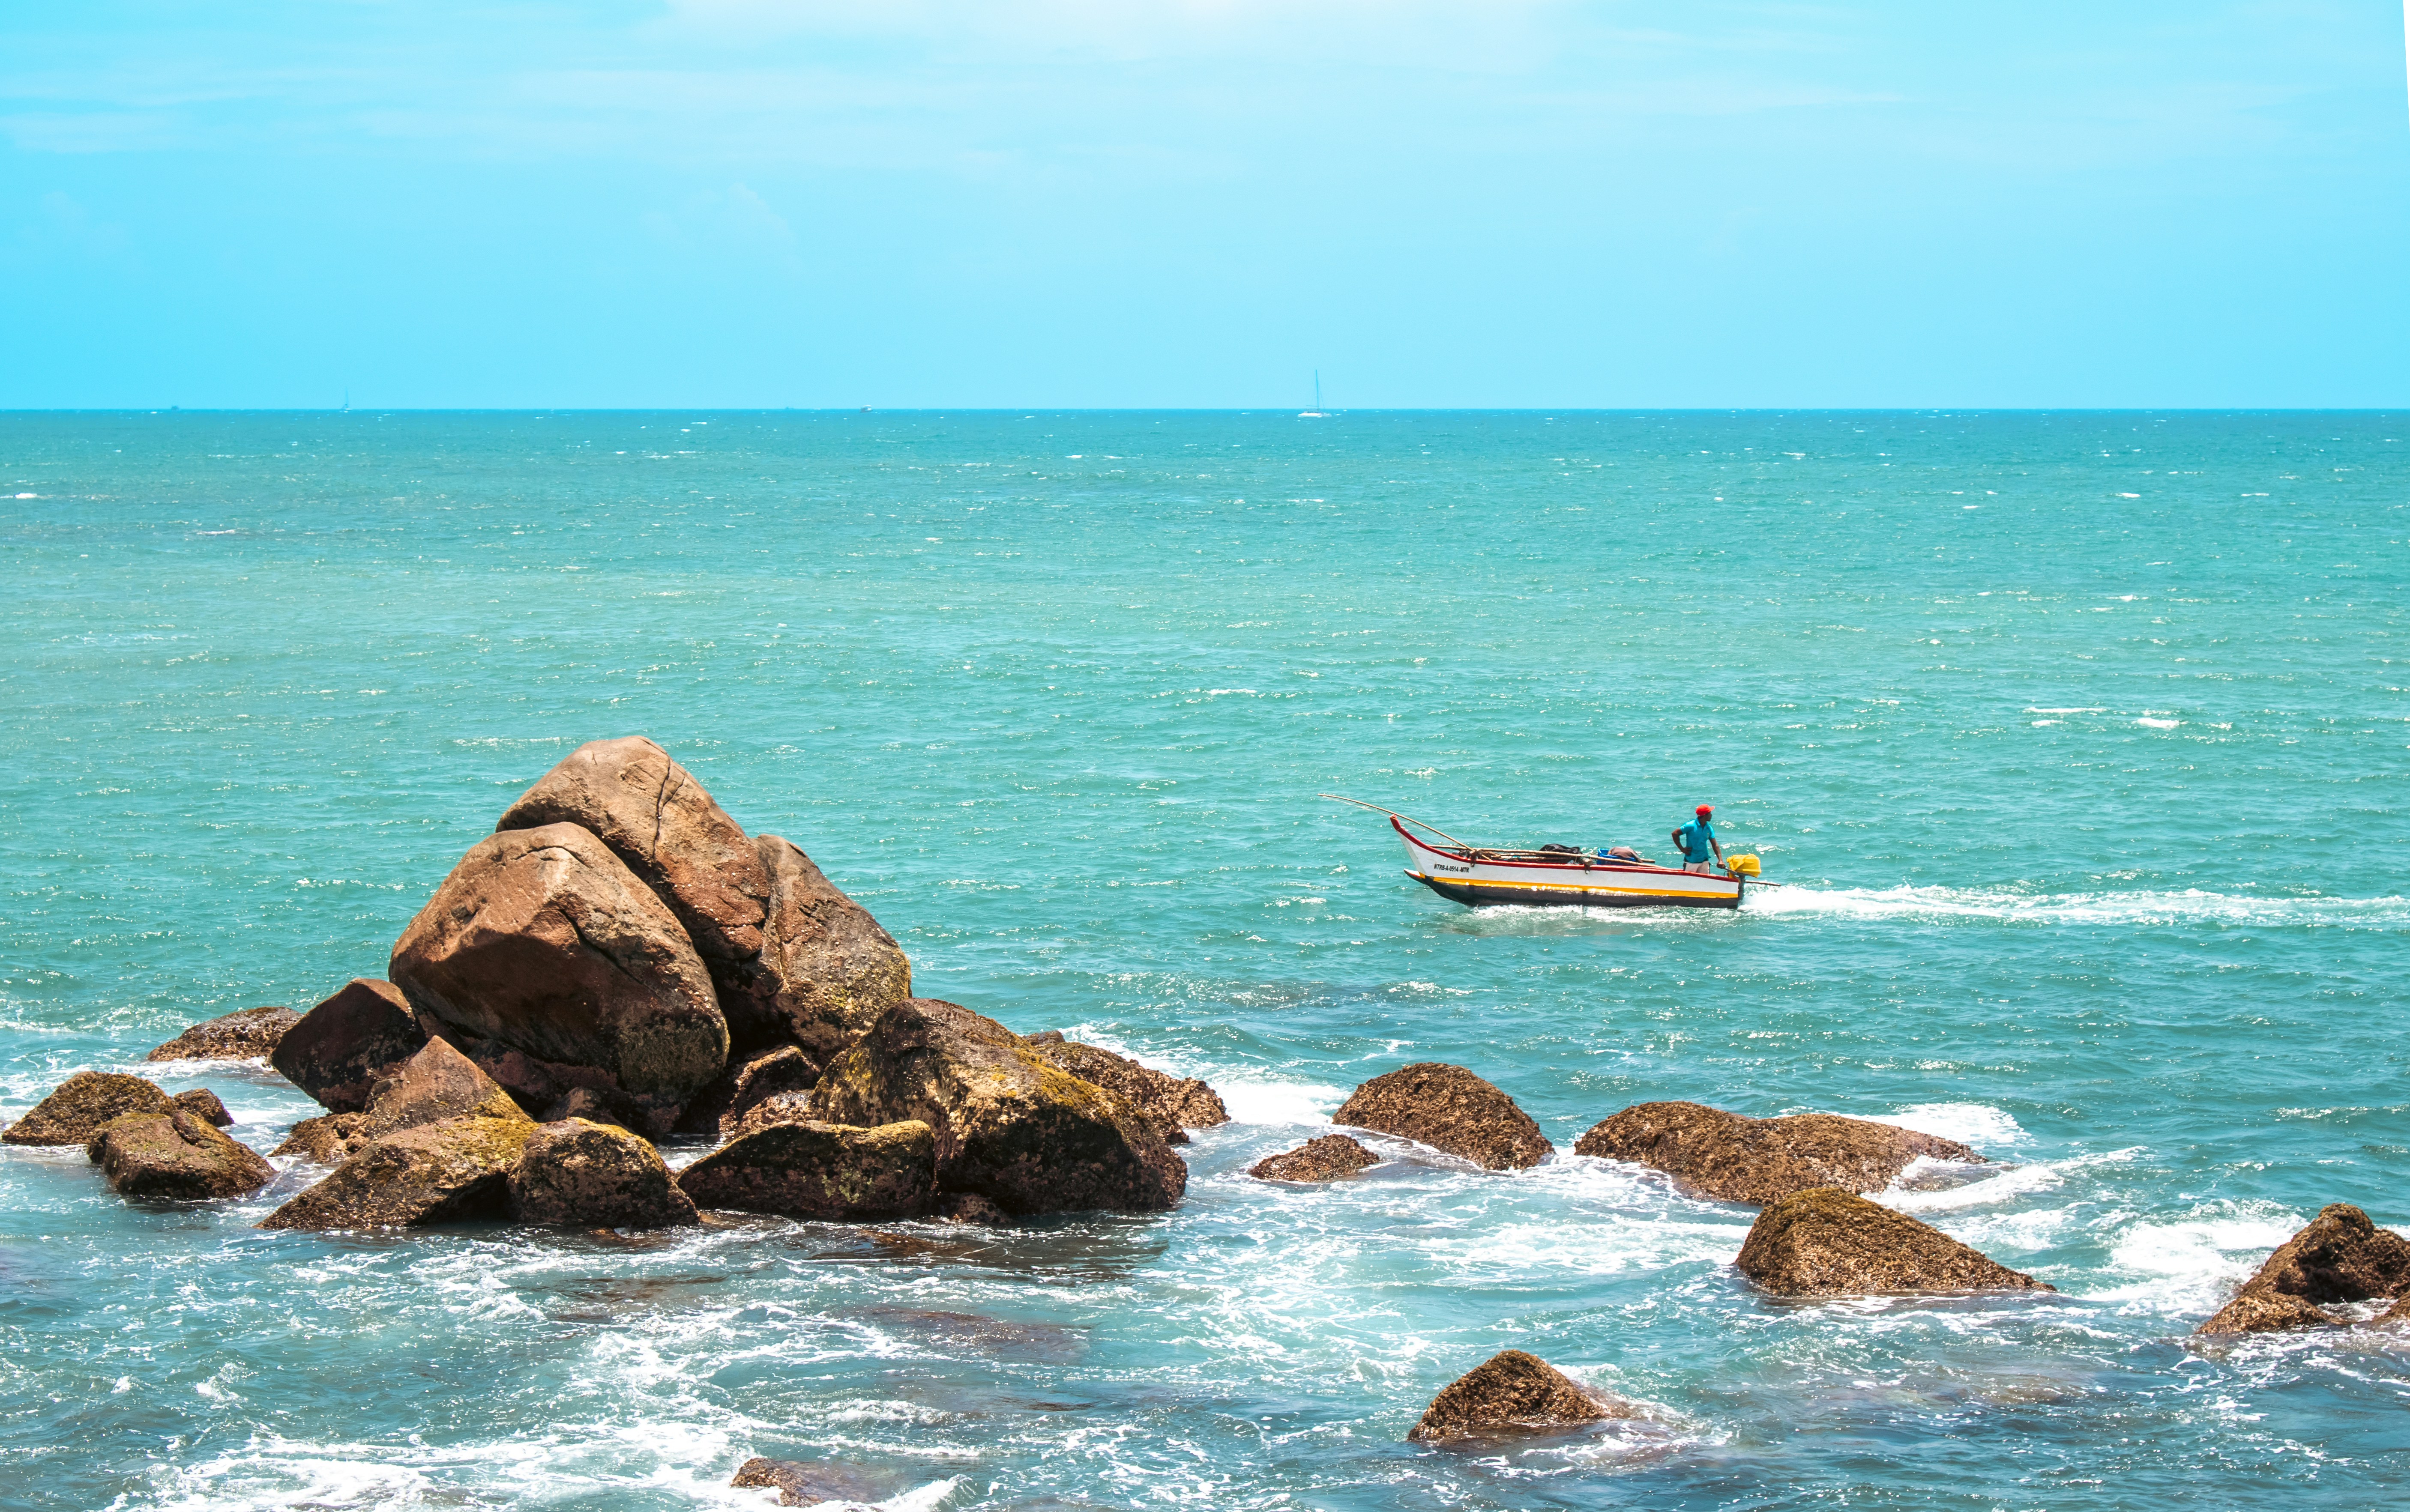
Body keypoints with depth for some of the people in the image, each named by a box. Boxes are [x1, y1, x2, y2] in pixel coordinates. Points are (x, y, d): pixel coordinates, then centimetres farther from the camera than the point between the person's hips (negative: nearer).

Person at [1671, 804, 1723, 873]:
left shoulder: (1709, 828, 3)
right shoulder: (1691, 826, -14)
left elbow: (1715, 845, 2)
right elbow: (1675, 834, -11)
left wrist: (1720, 860, -8)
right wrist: (1682, 849, -11)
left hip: (1704, 861, 5)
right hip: (1691, 862, -5)